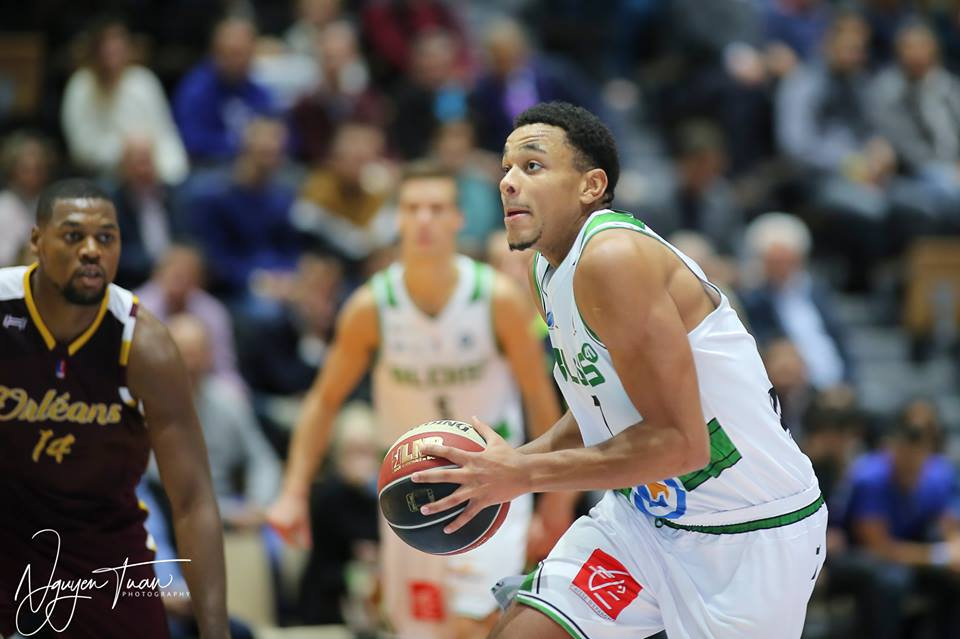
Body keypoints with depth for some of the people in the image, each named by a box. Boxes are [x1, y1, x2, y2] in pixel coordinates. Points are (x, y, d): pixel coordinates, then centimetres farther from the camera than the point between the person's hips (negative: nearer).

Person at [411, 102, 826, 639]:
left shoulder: (615, 258, -23)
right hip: (649, 512, 8)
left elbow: (679, 443, -27)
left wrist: (525, 474, -22)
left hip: (753, 530, -8)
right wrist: (504, 466, 4)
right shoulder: (551, 268, 6)